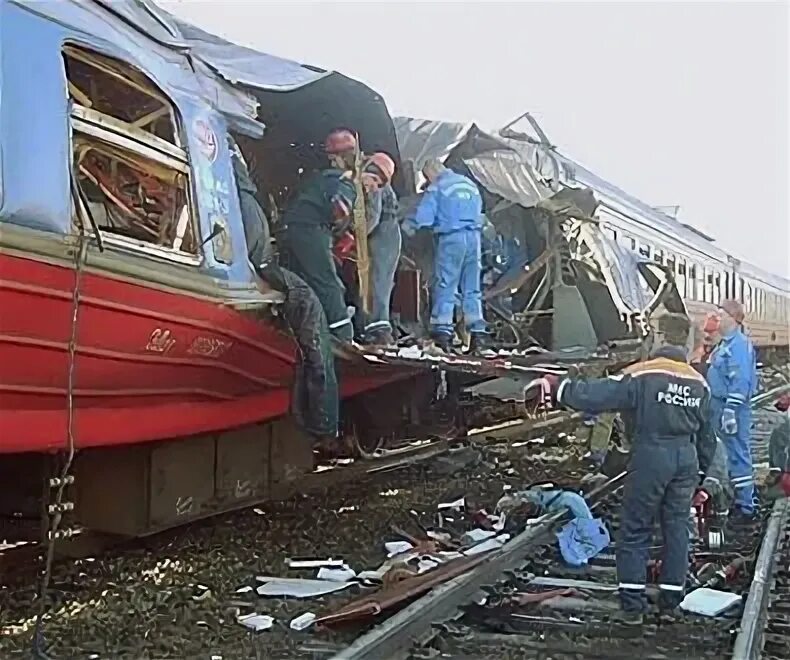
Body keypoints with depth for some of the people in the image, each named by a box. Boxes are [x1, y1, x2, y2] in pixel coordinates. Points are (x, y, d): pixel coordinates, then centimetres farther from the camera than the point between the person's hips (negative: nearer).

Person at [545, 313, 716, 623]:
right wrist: (699, 473, 26)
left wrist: (558, 387, -4)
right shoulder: (699, 383, 7)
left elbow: (593, 396, -17)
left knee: (635, 531, 5)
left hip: (650, 457, -5)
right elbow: (707, 436, 15)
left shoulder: (641, 376, -12)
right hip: (686, 458, 5)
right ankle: (671, 601, 21)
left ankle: (632, 605, 7)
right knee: (677, 528, 14)